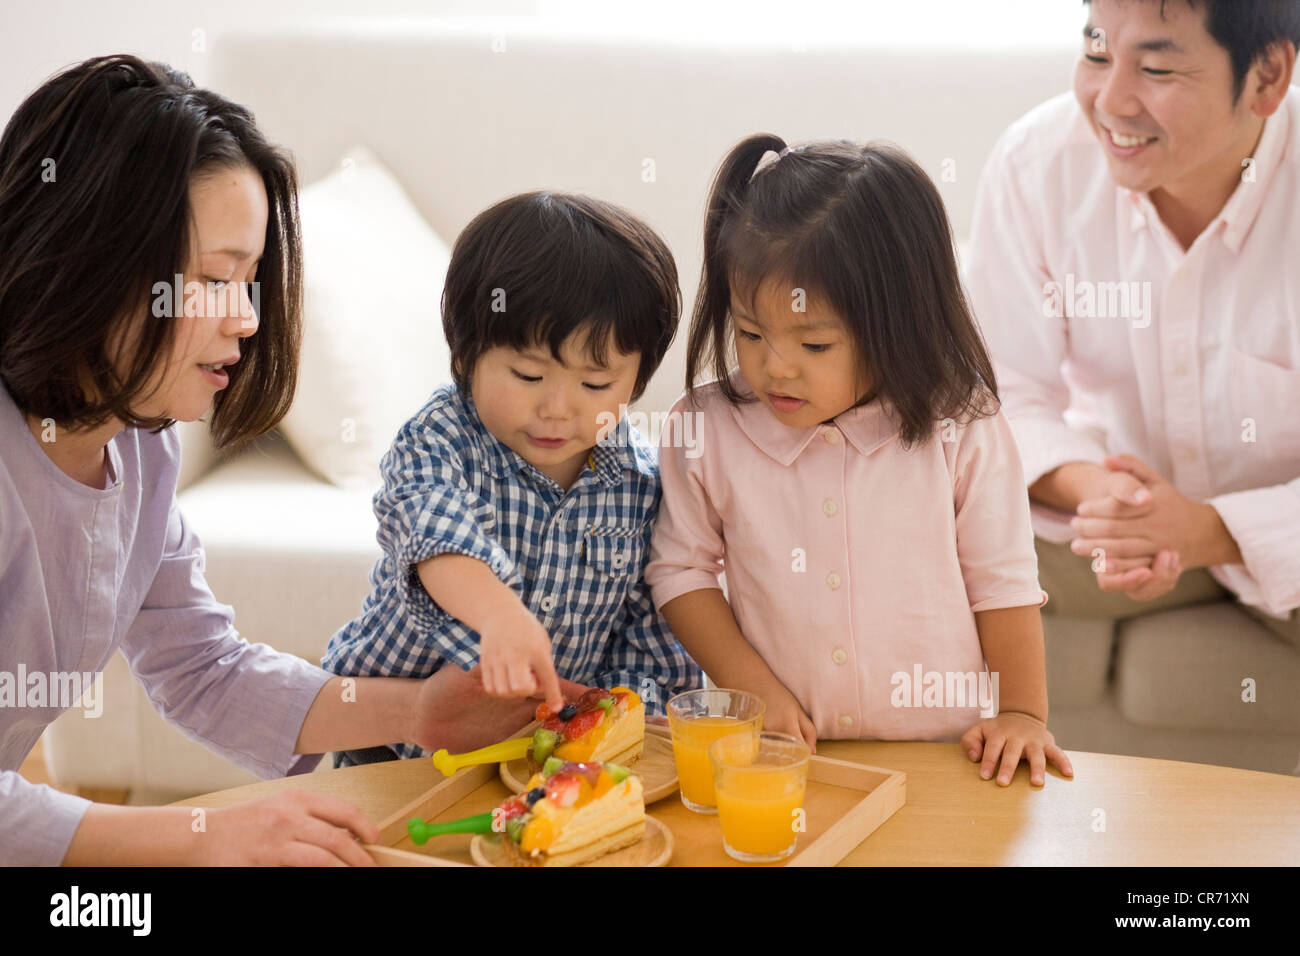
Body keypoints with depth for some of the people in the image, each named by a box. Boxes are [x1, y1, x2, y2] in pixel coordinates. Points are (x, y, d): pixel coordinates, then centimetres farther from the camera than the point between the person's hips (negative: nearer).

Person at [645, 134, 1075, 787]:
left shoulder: (960, 432, -4)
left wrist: (1022, 712, 1)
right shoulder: (706, 431, -2)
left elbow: (1002, 582, 5)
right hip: (783, 759, 0)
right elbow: (682, 570, 6)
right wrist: (752, 685, -4)